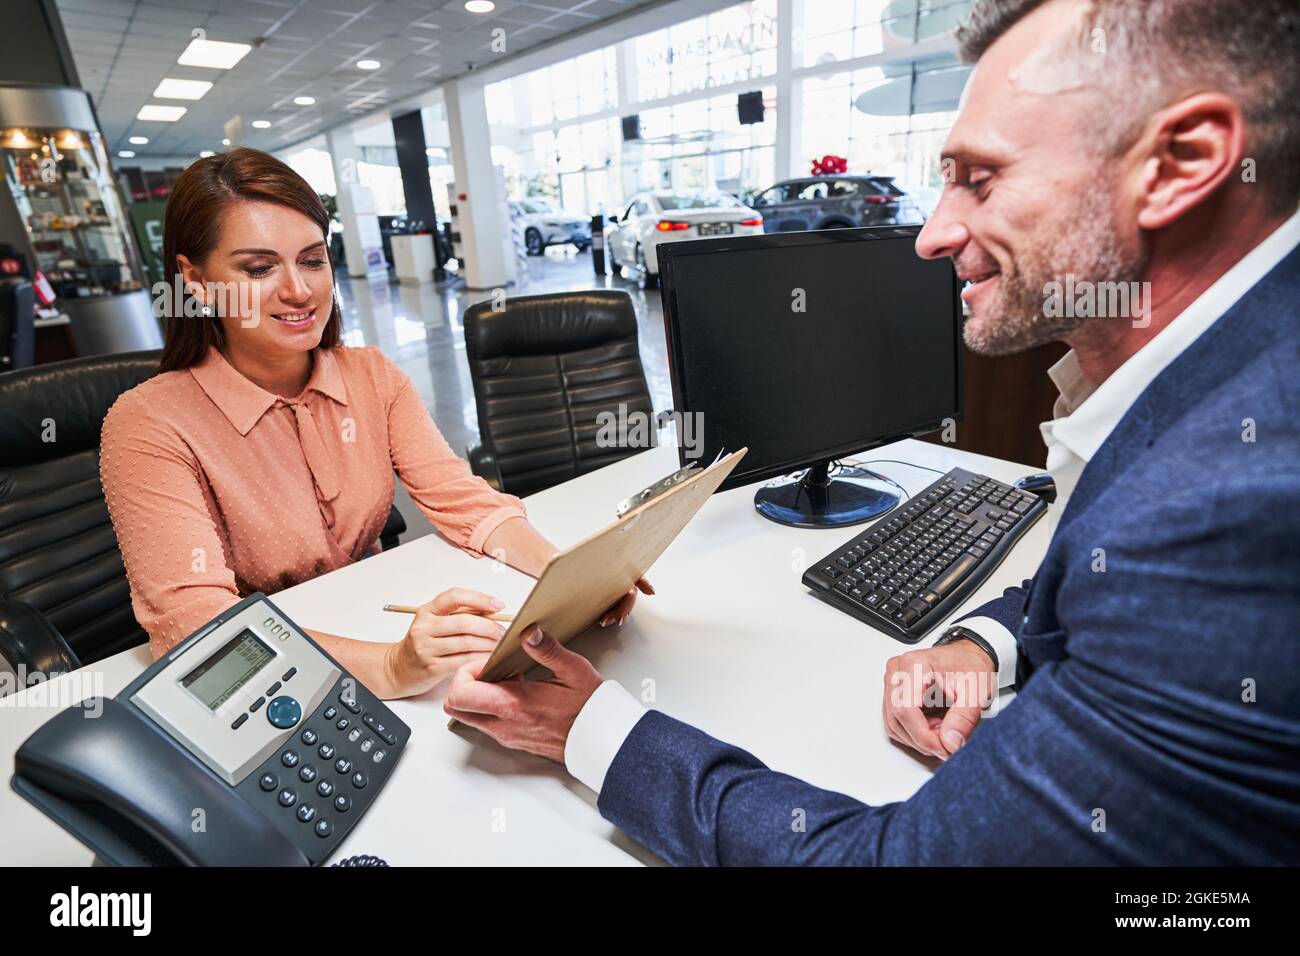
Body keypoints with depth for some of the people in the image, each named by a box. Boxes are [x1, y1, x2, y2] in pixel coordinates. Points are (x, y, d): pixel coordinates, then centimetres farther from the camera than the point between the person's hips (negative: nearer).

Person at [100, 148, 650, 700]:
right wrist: (392, 668, -41)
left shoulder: (373, 377, 0)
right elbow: (193, 620, -25)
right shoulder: (148, 427, -15)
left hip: (372, 625, 4)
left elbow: (461, 498, -9)